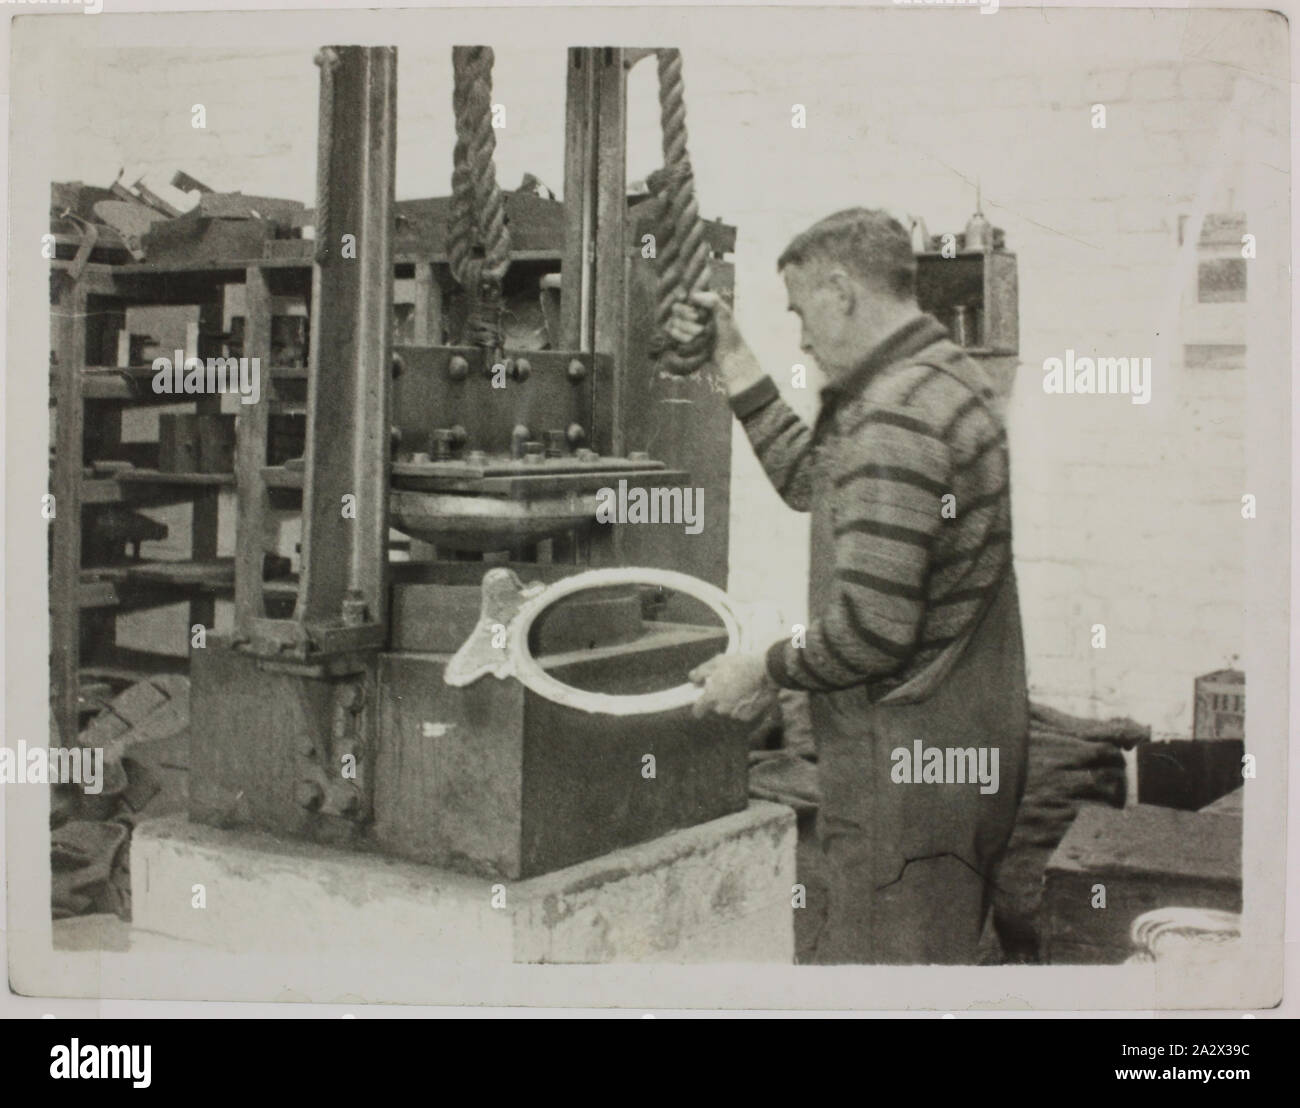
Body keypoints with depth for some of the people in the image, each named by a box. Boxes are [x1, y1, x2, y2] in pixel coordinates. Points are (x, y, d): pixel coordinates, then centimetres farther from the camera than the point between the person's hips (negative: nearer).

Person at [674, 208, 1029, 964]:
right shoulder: (941, 376, 11)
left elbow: (872, 626, -26)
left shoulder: (896, 416, -22)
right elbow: (811, 479, 21)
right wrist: (734, 363, 18)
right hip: (967, 749, 11)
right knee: (944, 950, 20)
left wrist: (767, 673, -9)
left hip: (907, 767, -11)